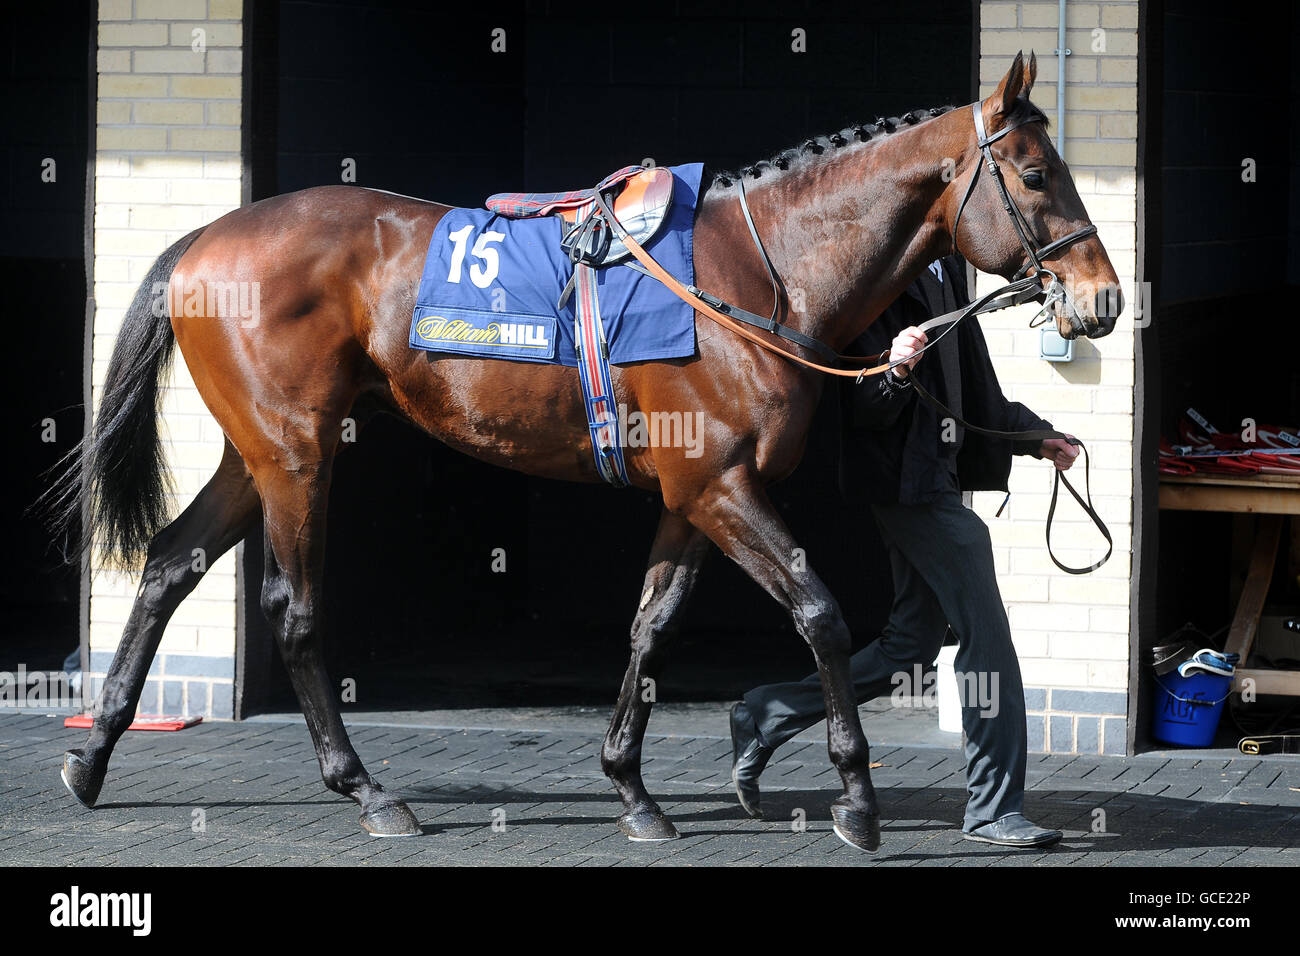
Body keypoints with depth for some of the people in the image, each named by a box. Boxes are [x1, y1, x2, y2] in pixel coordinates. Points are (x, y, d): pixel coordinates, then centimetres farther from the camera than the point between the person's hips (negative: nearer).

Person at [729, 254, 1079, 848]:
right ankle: (995, 810, -1)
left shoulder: (944, 268, 14)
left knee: (912, 645, 13)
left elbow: (971, 384, 25)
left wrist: (1035, 437, 27)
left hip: (934, 478, 10)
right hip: (907, 480, -10)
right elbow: (867, 409, -18)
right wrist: (896, 372, -38)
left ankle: (767, 719, 21)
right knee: (986, 634, -7)